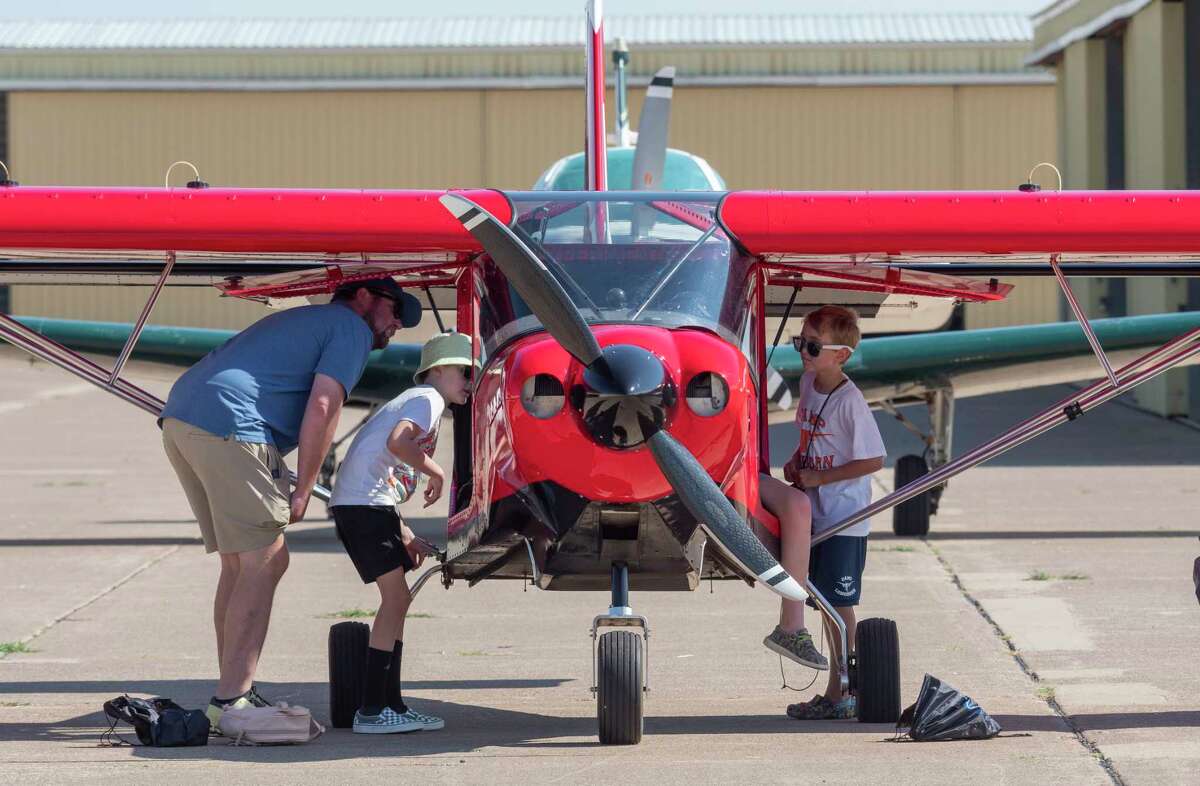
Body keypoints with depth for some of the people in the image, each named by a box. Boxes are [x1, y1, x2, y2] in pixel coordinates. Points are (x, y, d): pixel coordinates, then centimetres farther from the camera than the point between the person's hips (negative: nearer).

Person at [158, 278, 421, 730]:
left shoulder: (304, 321, 34)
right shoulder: (351, 328, 6)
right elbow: (321, 407, -7)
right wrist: (303, 490, -1)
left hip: (180, 417, 10)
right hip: (229, 427, -10)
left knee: (239, 564, 15)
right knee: (264, 562, -7)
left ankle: (233, 695, 16)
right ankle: (231, 701, -12)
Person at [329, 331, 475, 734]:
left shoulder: (416, 400, 27)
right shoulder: (428, 398, -4)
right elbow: (396, 443, -25)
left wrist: (405, 536, 18)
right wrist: (435, 470, -9)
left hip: (372, 504, 10)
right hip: (364, 503, -10)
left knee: (397, 601, 12)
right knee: (395, 598, -10)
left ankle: (391, 704, 14)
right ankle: (371, 710, -11)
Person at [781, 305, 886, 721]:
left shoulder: (850, 400, -19)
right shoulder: (808, 383, 7)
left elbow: (874, 459, -19)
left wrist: (818, 477, -17)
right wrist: (796, 462, 5)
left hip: (845, 519, -9)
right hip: (816, 515, 9)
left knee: (839, 603, -5)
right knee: (827, 604, 13)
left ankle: (838, 695, 0)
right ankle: (839, 693, 21)